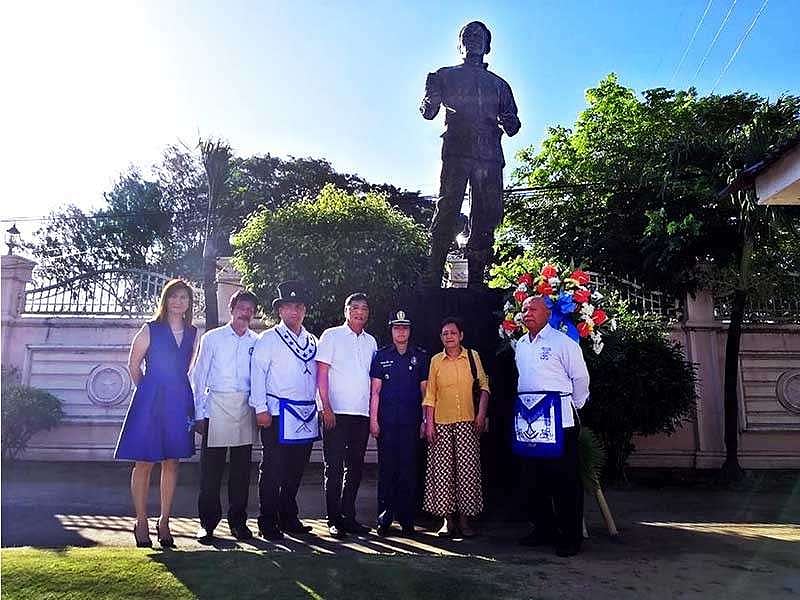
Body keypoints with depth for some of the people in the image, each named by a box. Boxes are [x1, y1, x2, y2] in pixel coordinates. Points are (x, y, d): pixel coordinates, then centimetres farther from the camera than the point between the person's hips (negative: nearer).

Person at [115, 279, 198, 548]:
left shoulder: (192, 333, 8)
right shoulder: (151, 329, -1)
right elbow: (133, 365, 6)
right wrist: (147, 389, 10)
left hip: (180, 402, 3)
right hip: (150, 400, -3)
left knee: (171, 463, 7)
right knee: (144, 463, 2)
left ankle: (164, 522, 18)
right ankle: (141, 523, 14)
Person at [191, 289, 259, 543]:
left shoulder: (257, 343, 10)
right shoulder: (212, 338, 6)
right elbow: (198, 377, 5)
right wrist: (200, 413, -1)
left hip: (246, 408, 2)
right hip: (217, 406, -2)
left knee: (241, 468, 7)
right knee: (211, 469, 0)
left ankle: (238, 521, 19)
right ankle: (208, 523, 12)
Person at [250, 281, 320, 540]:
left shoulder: (313, 341, 17)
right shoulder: (268, 339, 2)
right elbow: (258, 373, -5)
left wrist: (320, 408, 11)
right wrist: (261, 408, -12)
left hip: (307, 416, 5)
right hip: (278, 414, -5)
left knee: (296, 470, 12)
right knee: (272, 469, -1)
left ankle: (288, 518, 24)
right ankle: (268, 522, 10)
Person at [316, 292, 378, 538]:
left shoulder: (370, 341, 15)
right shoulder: (331, 336, 1)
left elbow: (373, 380, 16)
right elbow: (321, 374, -4)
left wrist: (374, 412, 8)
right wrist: (326, 408, -12)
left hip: (362, 414, 5)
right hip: (336, 413, -5)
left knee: (355, 467, 10)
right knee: (334, 467, 0)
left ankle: (348, 516, 20)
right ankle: (334, 520, 8)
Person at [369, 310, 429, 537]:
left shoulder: (420, 356, 8)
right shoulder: (381, 356, 7)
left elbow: (425, 391, 9)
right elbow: (375, 391, 5)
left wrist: (425, 420, 4)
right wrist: (373, 419, -1)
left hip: (411, 422, 0)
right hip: (386, 422, 0)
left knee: (409, 471, 3)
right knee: (386, 470, 4)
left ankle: (407, 521, 13)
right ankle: (384, 520, 14)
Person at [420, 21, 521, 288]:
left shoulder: (499, 84, 28)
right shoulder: (447, 75, 22)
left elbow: (512, 126, 23)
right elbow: (428, 112, 12)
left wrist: (508, 122, -2)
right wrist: (432, 94, -11)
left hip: (490, 156, 3)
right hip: (456, 152, -3)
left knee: (488, 215, -6)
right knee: (447, 210, -17)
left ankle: (476, 282, -3)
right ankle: (433, 280, -19)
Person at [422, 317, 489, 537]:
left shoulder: (472, 356, 5)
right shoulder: (436, 361, 6)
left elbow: (483, 385, 8)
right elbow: (430, 394, 7)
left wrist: (481, 413, -3)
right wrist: (429, 423, 1)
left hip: (467, 422, -1)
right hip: (441, 423, 1)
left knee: (467, 469, -2)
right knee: (442, 470, 0)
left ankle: (465, 519, 10)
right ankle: (448, 520, 12)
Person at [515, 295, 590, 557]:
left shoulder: (563, 342, -5)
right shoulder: (520, 346, 15)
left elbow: (580, 378, -2)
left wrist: (573, 407, 6)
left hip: (557, 419, -7)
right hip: (527, 419, 7)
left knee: (564, 478, -2)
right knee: (533, 478, 12)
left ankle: (571, 536, 9)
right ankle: (543, 529, 25)